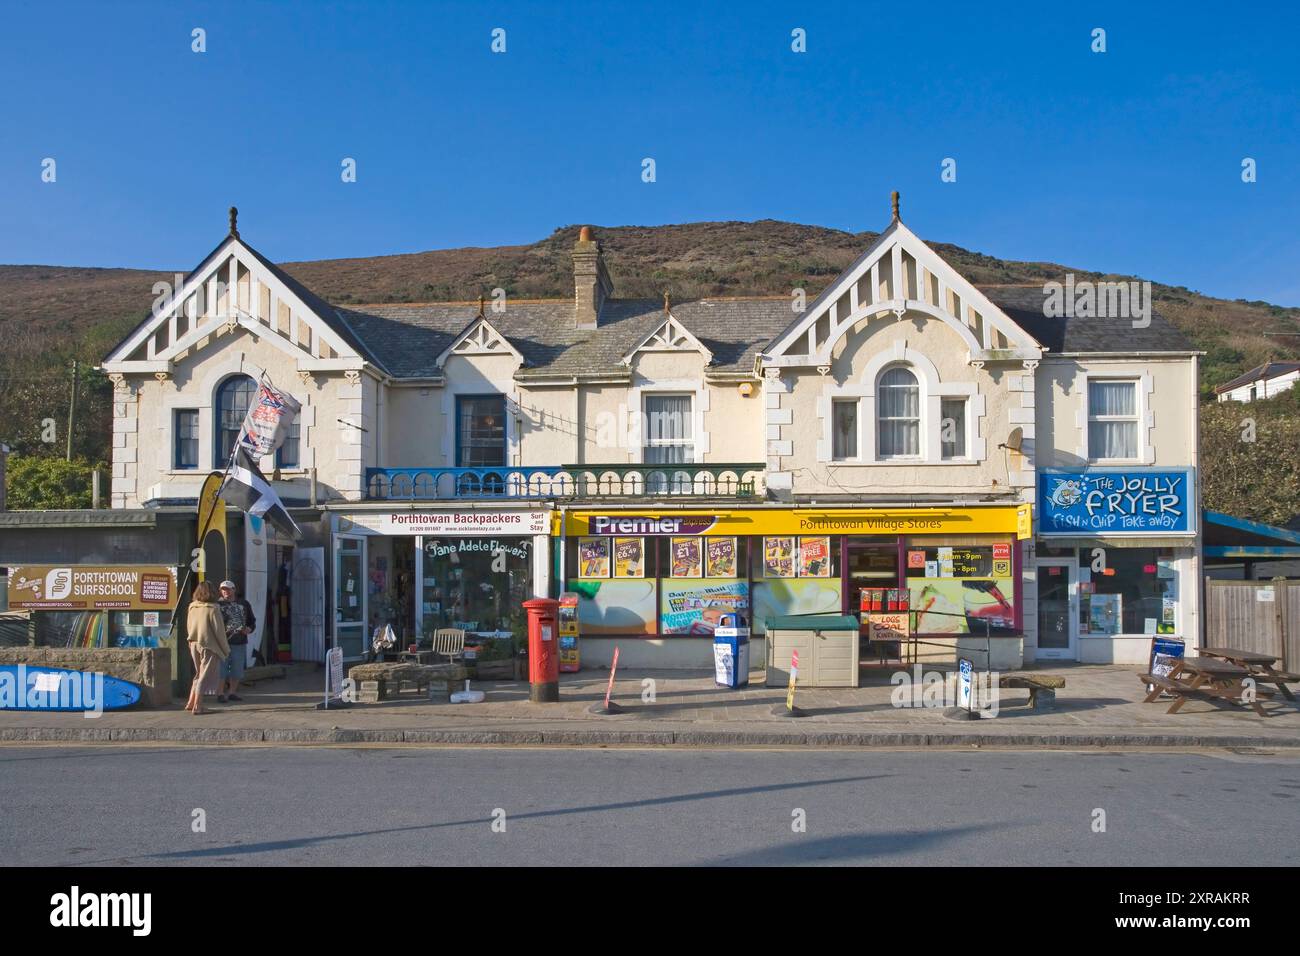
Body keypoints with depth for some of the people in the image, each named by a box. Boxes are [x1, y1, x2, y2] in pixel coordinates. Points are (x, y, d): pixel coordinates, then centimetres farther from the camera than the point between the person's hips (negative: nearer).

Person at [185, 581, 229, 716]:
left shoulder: (192, 608, 4)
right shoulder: (212, 610, -15)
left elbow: (189, 629, 11)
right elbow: (219, 631, -12)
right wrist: (226, 649, -2)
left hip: (194, 645, 6)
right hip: (209, 646, -6)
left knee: (199, 674, 21)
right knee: (205, 677, 3)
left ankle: (191, 703, 21)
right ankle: (197, 707, 2)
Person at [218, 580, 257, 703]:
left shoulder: (244, 604, 10)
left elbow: (252, 620, 18)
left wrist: (249, 629, -2)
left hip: (240, 642, 4)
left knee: (237, 669, 9)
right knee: (221, 668, -2)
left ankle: (231, 692, 20)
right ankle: (221, 693, 7)